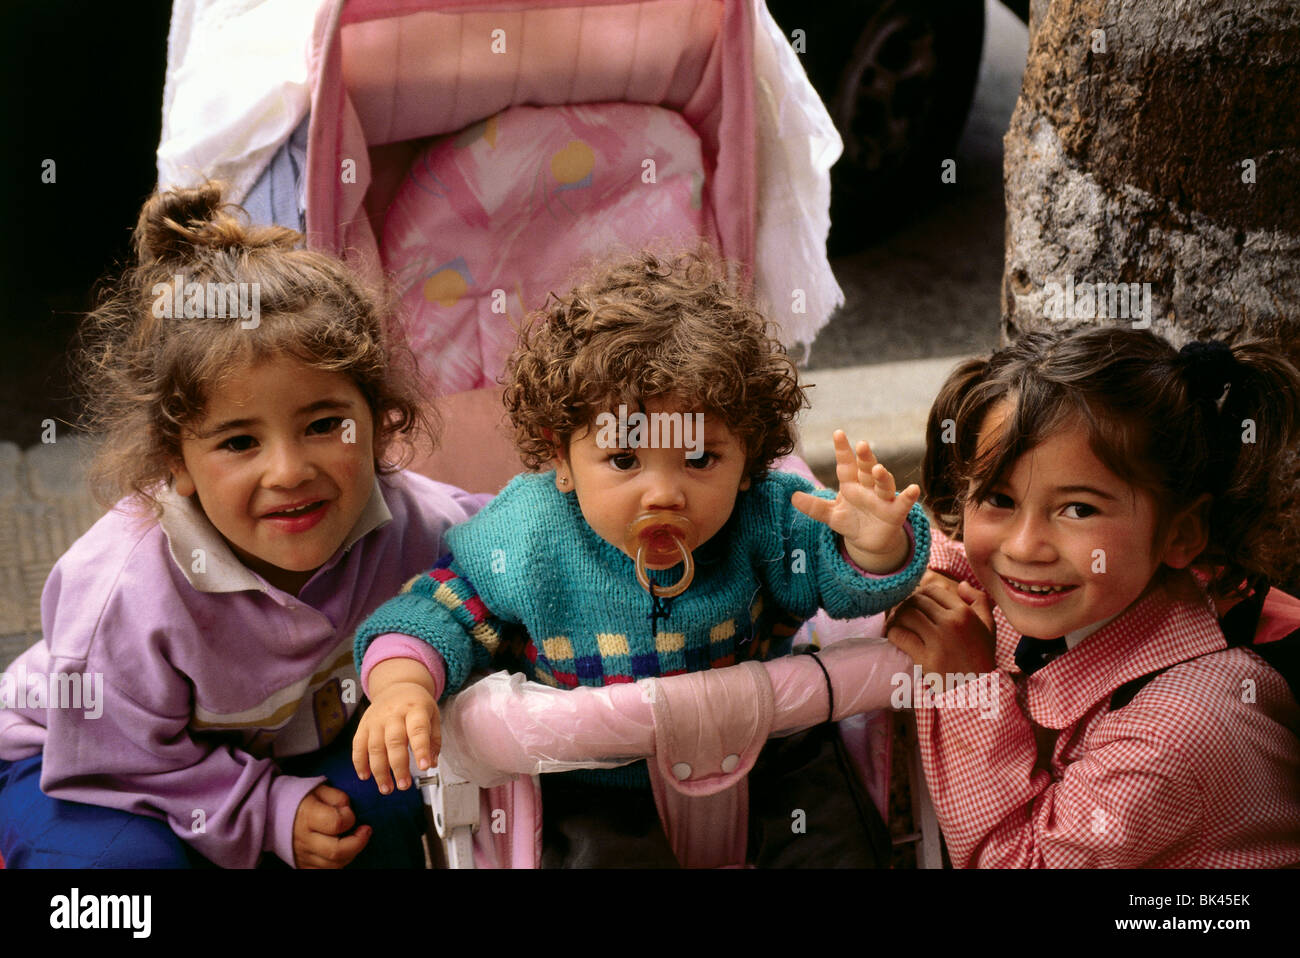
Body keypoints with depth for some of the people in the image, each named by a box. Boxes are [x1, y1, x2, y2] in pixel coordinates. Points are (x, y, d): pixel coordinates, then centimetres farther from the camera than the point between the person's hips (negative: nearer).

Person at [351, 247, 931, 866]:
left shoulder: (766, 519, -16)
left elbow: (851, 583, -9)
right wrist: (402, 685, -25)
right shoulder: (526, 538, -17)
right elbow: (443, 610, -5)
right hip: (587, 788, -1)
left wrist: (874, 549, -33)